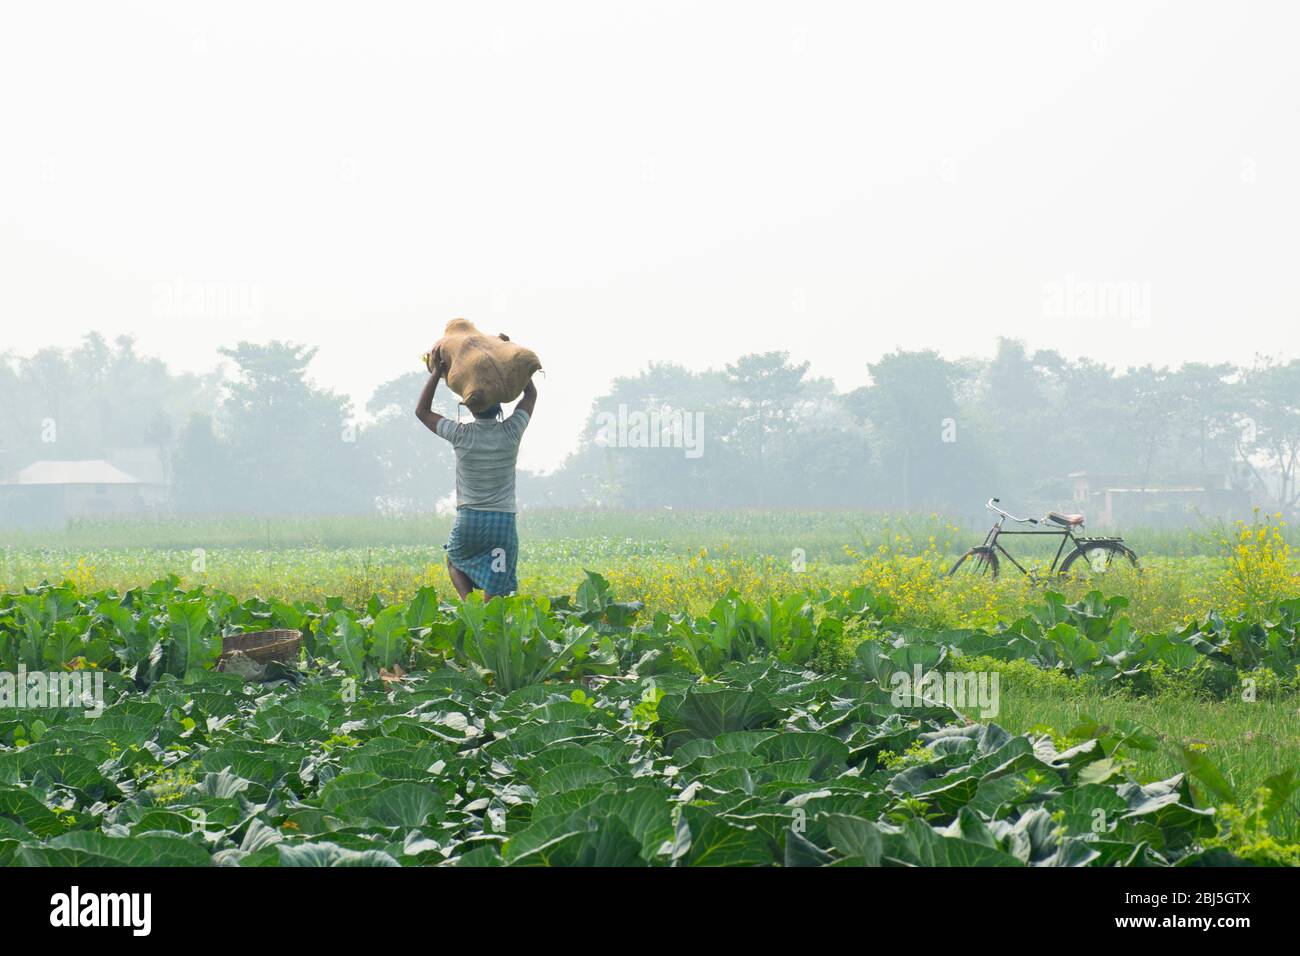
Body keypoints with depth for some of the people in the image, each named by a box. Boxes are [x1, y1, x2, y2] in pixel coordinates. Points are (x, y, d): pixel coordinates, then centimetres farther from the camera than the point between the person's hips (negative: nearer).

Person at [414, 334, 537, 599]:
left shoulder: (462, 435, -6)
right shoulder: (511, 432, -3)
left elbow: (422, 411, 9)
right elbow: (531, 393, 15)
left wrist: (435, 375, 8)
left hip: (469, 519, 0)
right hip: (504, 520, 0)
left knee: (455, 561, 27)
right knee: (495, 590, 3)